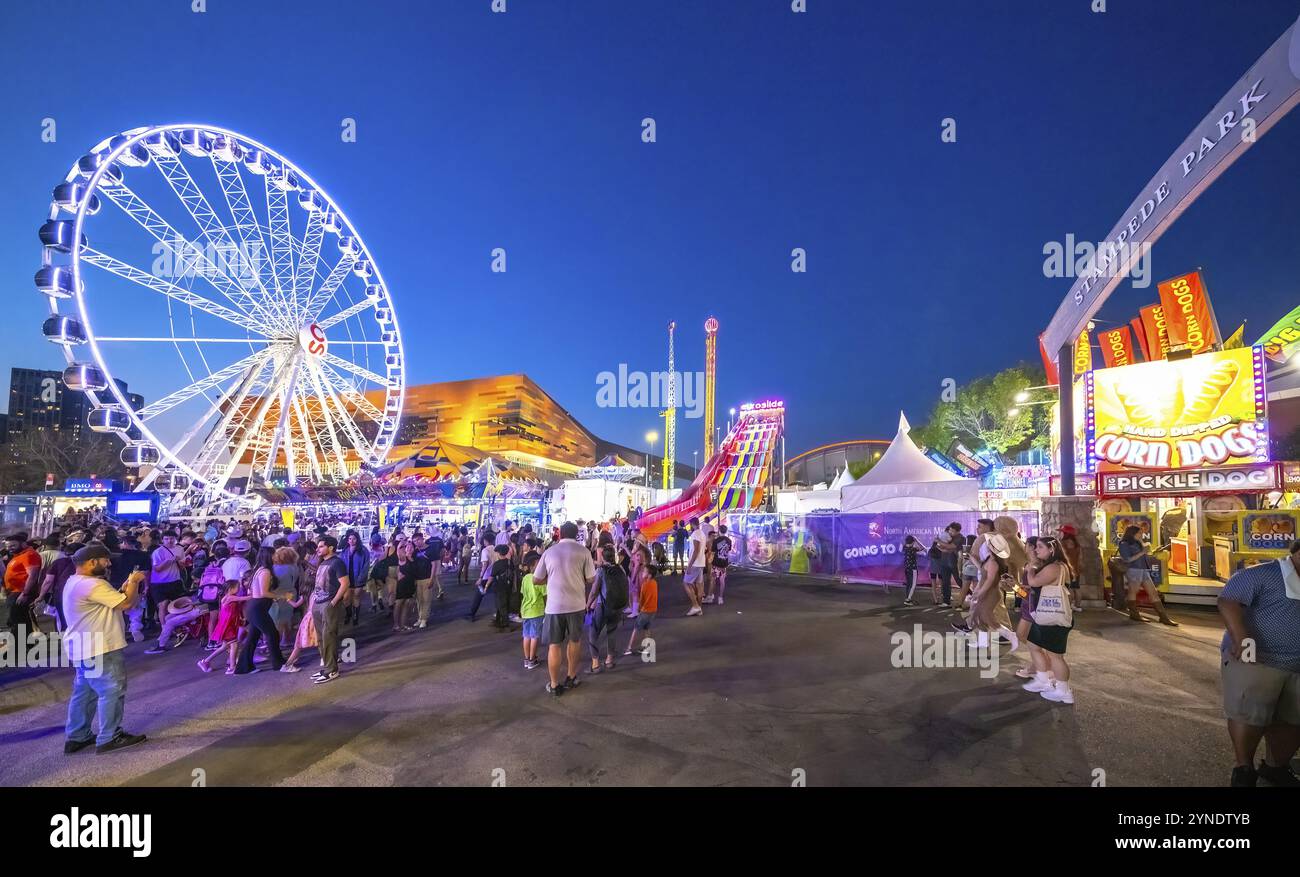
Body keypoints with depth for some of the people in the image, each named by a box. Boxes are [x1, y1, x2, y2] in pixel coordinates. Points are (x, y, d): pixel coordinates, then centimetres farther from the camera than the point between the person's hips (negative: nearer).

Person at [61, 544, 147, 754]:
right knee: (112, 692, -1)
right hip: (99, 649, -11)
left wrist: (126, 586, 7)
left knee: (84, 692, 18)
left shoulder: (75, 582, 13)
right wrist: (134, 582, -8)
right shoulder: (92, 585, -23)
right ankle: (109, 738, 6)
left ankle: (76, 737, 26)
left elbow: (113, 600, 16)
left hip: (82, 647, 11)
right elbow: (126, 604, -21)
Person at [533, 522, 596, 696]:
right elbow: (591, 579, -3)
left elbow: (536, 580, 5)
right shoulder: (583, 551, -5)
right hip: (576, 603, 0)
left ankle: (554, 685, 14)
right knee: (574, 640, 19)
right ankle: (571, 677, 31)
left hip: (554, 605, 0)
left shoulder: (549, 552, 0)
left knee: (554, 645, 8)